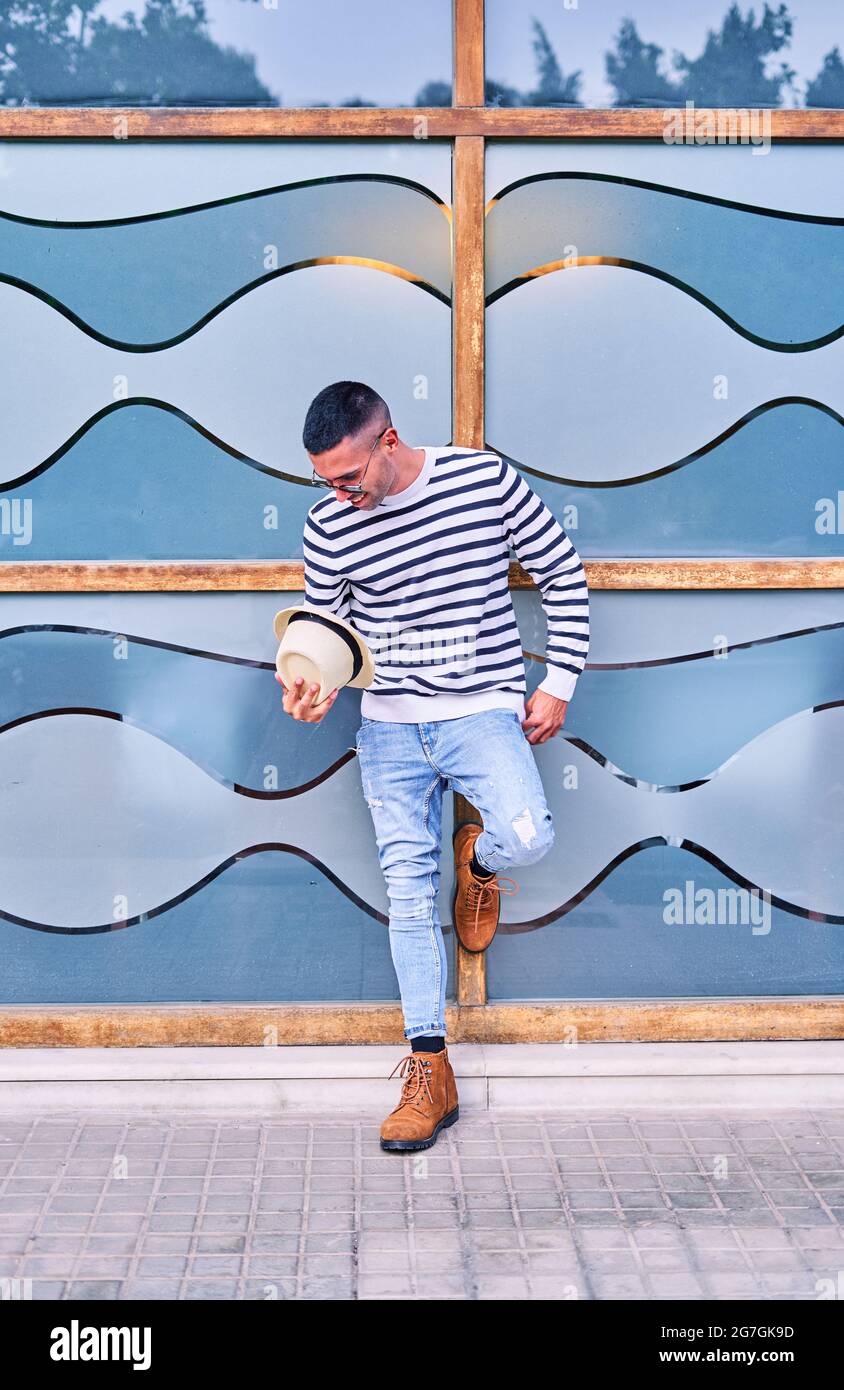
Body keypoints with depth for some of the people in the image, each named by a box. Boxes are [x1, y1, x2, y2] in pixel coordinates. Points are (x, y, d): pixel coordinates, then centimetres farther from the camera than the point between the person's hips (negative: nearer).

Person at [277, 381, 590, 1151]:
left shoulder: (487, 479, -8)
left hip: (483, 710, -2)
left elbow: (563, 573, 3)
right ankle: (430, 1075, 14)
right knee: (408, 892, 2)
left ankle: (477, 860, 12)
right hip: (389, 726, 2)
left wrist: (558, 683, 0)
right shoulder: (329, 526, -3)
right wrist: (313, 686, -11)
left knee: (527, 835, -28)